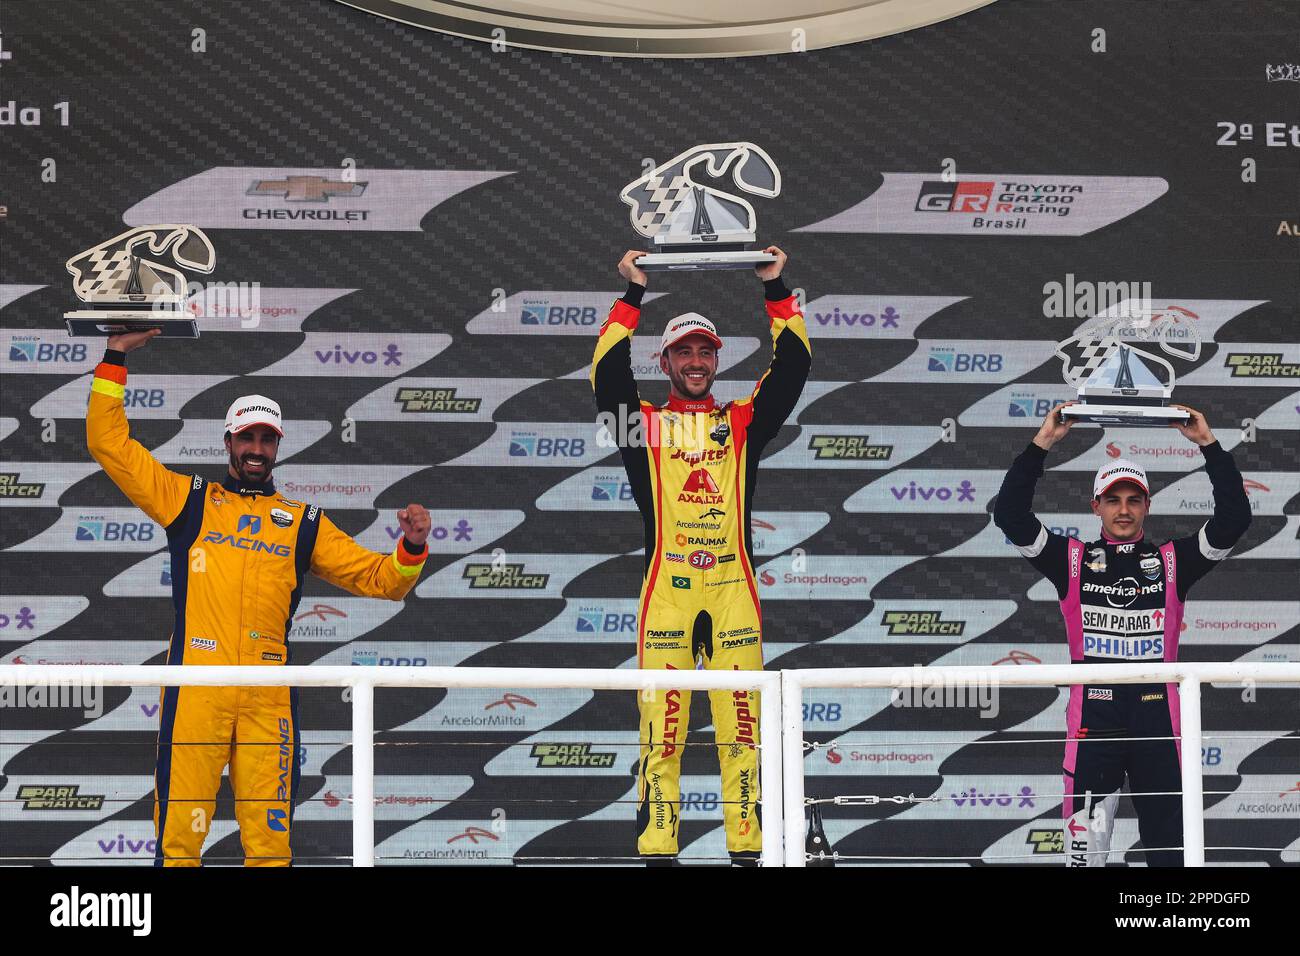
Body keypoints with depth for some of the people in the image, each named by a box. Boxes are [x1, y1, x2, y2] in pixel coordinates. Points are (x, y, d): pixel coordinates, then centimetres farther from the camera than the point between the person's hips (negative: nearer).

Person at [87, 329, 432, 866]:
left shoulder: (303, 524, 19)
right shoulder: (187, 499, 14)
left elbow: (378, 578, 18)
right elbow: (109, 443, 12)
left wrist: (412, 548, -2)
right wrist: (115, 361, 7)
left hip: (268, 697, 2)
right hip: (195, 688, -2)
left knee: (269, 837, 0)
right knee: (180, 831, -6)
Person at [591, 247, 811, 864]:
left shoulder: (743, 423, 16)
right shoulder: (644, 424, 11)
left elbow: (792, 366, 11)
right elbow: (608, 373, -2)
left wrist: (776, 291, 9)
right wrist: (633, 294, -1)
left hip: (733, 590, 2)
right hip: (665, 592, -2)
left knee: (741, 726, 1)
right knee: (661, 726, -4)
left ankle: (747, 849, 4)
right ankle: (657, 852, -1)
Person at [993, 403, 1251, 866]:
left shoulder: (1172, 561, 11)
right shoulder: (1072, 560, 9)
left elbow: (1234, 518, 1)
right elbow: (1010, 515, -2)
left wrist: (1208, 444, -3)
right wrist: (1041, 444, -6)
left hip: (1157, 718, 1)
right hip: (1092, 717, -1)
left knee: (1171, 847, 4)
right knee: (1085, 851, -2)